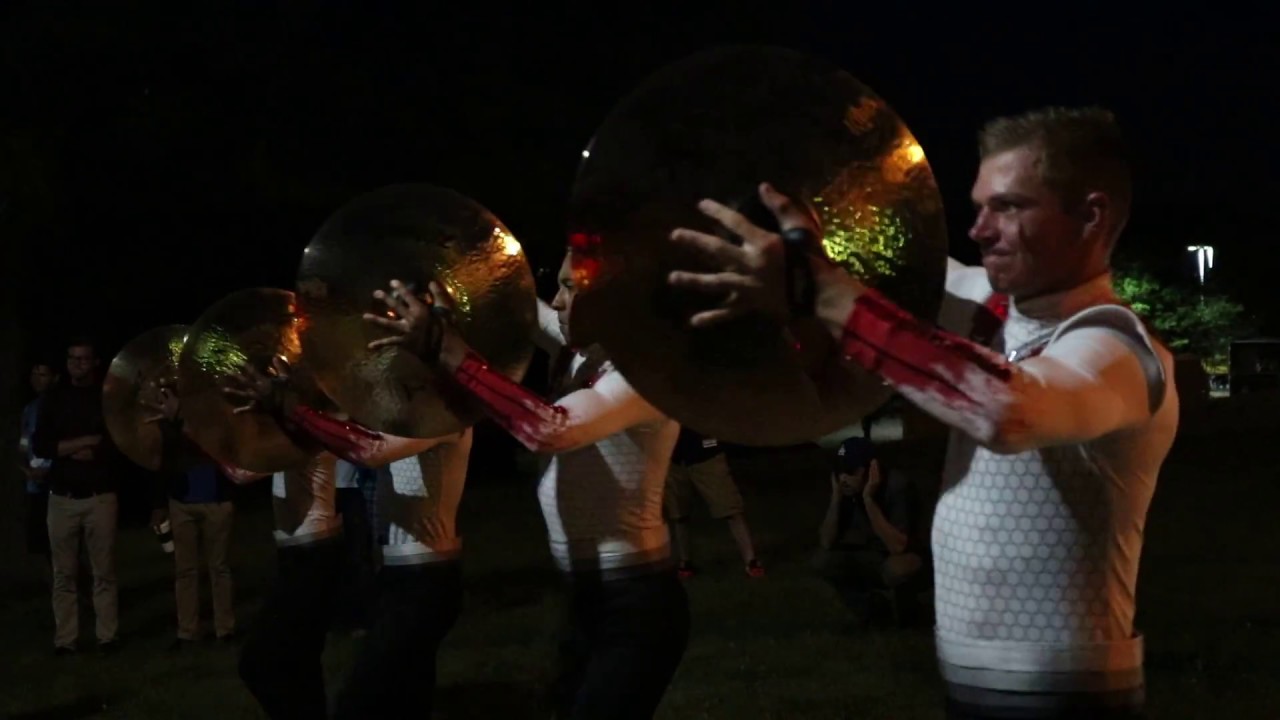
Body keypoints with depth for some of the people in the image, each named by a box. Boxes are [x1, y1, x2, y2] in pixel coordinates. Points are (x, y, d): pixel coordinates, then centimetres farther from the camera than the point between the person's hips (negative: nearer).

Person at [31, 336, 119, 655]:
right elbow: (40, 446, -1)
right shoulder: (55, 399, 8)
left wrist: (85, 453, -9)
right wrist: (90, 441, -8)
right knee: (64, 574, 3)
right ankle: (65, 639, 6)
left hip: (100, 496, -2)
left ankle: (107, 636, 5)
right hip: (62, 497, 2)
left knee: (104, 571, -1)